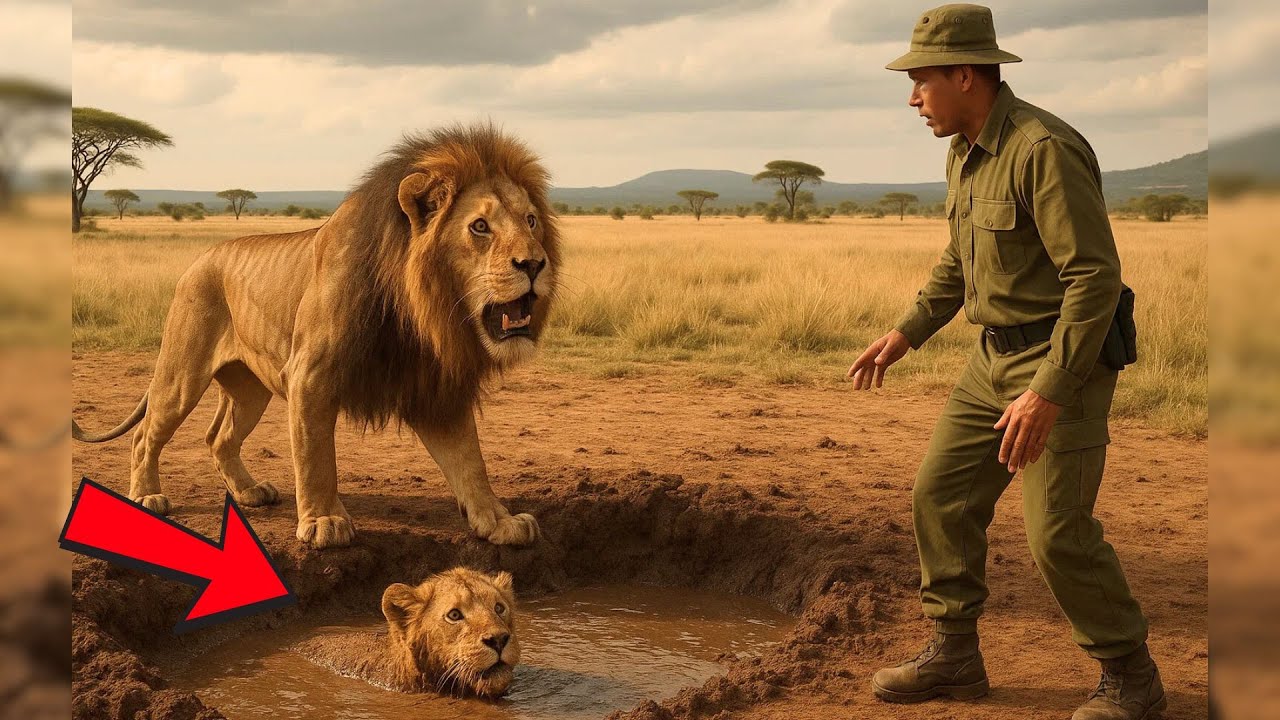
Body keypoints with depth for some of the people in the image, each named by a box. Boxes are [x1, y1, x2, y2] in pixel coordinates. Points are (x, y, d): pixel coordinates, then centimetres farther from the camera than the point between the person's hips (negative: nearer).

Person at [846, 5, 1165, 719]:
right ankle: (955, 654, 21)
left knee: (1060, 534, -8)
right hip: (995, 357, 9)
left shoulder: (1043, 149, -22)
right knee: (941, 493, 9)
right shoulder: (967, 152, 9)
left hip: (1064, 361, -9)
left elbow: (1096, 275, -25)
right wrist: (906, 333, 17)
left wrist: (1048, 393, -28)